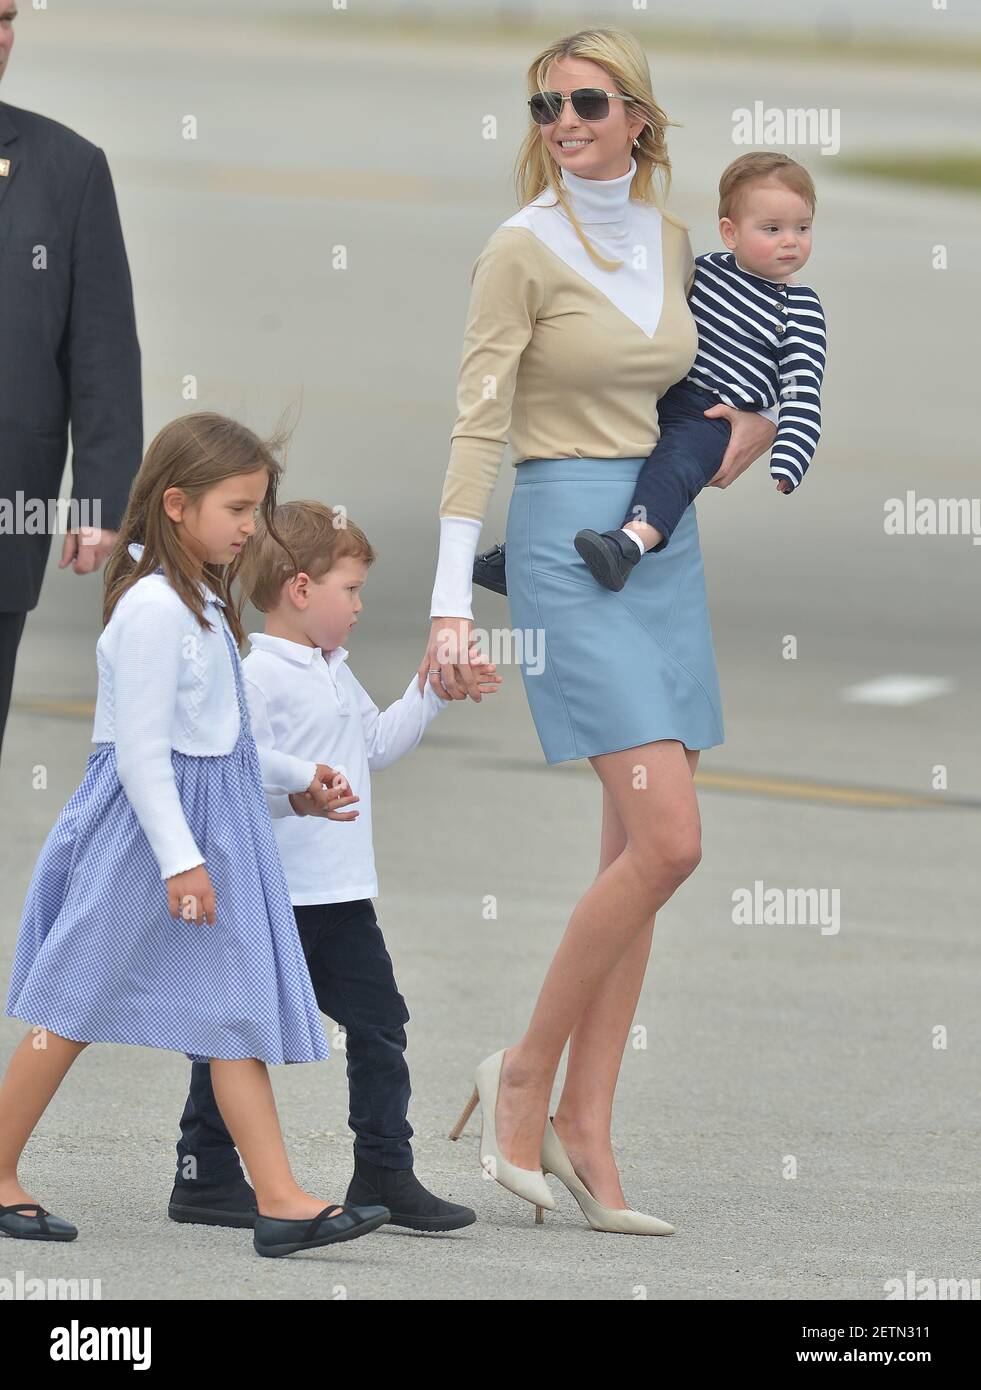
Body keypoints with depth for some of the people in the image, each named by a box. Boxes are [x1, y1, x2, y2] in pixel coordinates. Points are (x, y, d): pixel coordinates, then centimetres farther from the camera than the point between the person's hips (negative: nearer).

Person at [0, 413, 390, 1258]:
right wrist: (179, 858, -22)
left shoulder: (202, 604, 14)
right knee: (75, 1009, 1)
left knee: (240, 1012, 2)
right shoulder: (154, 608, -18)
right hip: (146, 831, -9)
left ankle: (283, 1202, -3)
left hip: (214, 826, 9)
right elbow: (141, 747, -21)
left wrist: (294, 789, 17)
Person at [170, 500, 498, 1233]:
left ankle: (385, 1172, 14)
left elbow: (376, 745, 30)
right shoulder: (255, 674, -14)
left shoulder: (337, 674, 17)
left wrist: (431, 695, 25)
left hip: (342, 896, 9)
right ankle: (206, 1175, 8)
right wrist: (298, 785, -33)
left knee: (380, 1021, 8)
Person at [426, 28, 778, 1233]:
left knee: (635, 851, 4)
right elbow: (476, 425, -11)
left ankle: (584, 1132, 6)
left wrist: (745, 425, 7)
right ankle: (526, 1074, -1)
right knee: (666, 839, -16)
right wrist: (450, 603, -16)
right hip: (566, 541, -7)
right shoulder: (522, 250, -8)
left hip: (664, 543, 7)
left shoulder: (667, 239, 11)